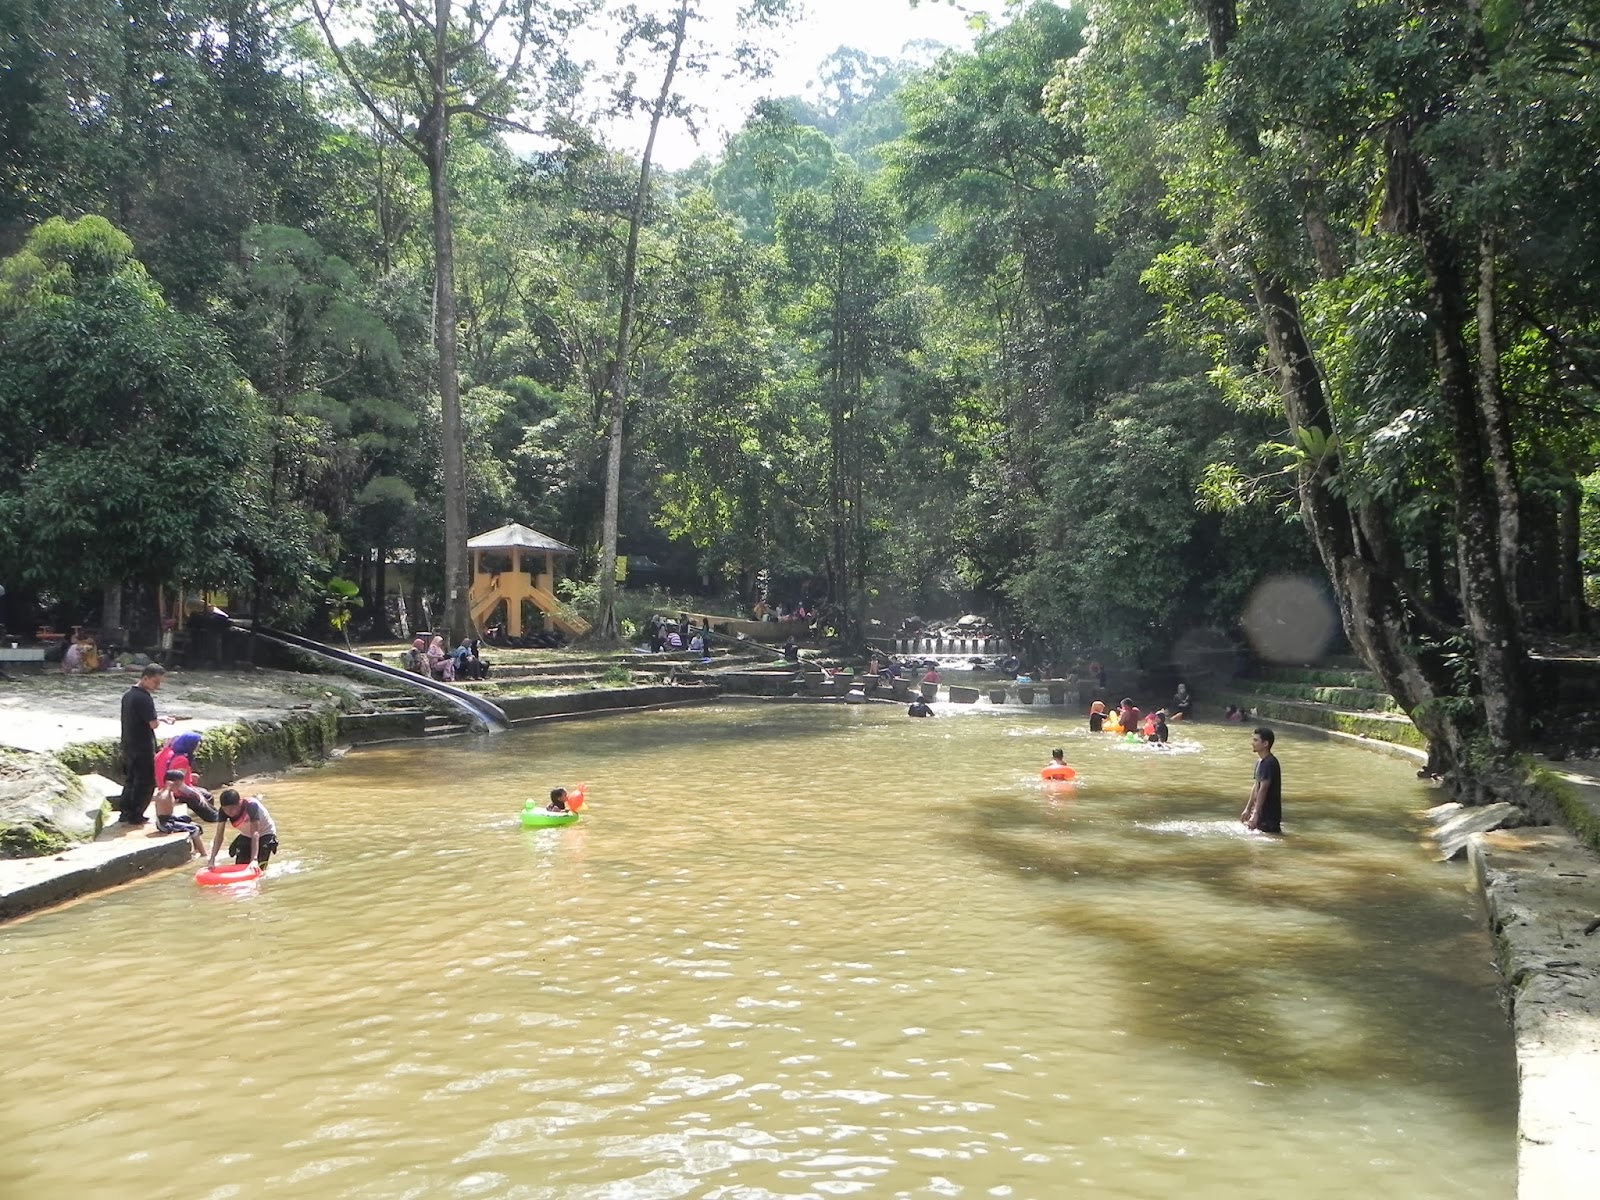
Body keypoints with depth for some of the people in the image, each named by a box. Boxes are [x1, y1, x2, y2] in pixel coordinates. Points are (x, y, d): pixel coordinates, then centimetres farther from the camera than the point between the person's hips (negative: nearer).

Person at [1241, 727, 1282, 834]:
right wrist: (1248, 809, 20)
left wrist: (1255, 814, -25)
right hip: (1261, 810, 10)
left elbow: (1263, 789, -23)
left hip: (1269, 813, -10)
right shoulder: (1260, 761, 11)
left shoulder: (1269, 763, -19)